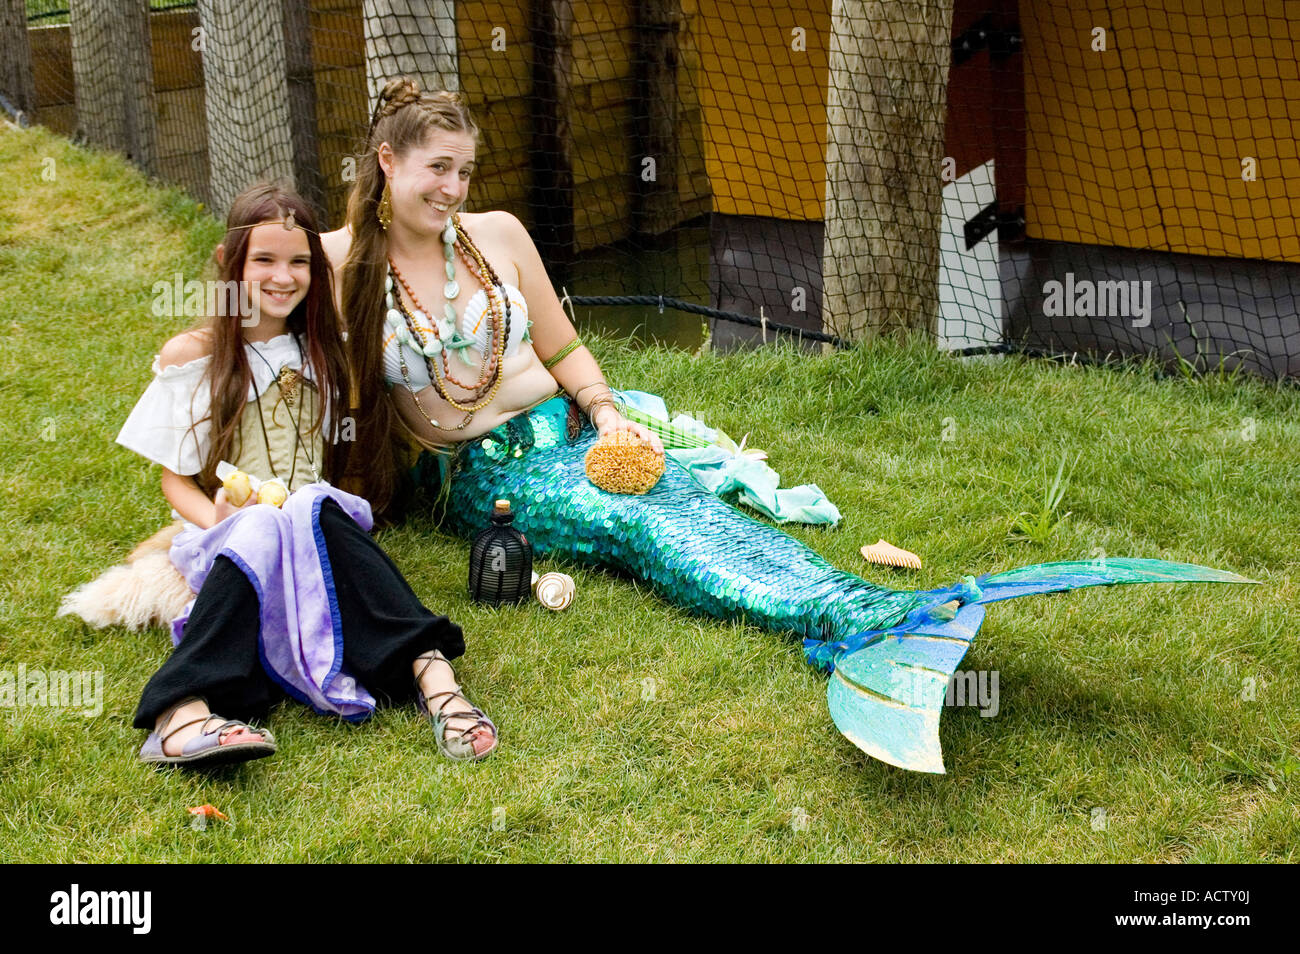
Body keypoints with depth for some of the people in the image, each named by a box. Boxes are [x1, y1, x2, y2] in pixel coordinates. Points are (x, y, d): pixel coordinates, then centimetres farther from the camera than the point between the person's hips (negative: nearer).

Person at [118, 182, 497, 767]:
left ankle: (430, 672, -54)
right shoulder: (190, 358, 6)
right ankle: (185, 713, -60)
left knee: (314, 512, -35)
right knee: (263, 531, -37)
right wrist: (219, 518, -17)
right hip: (224, 535, -2)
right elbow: (176, 480, 5)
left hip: (319, 518, 2)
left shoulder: (325, 347, 16)